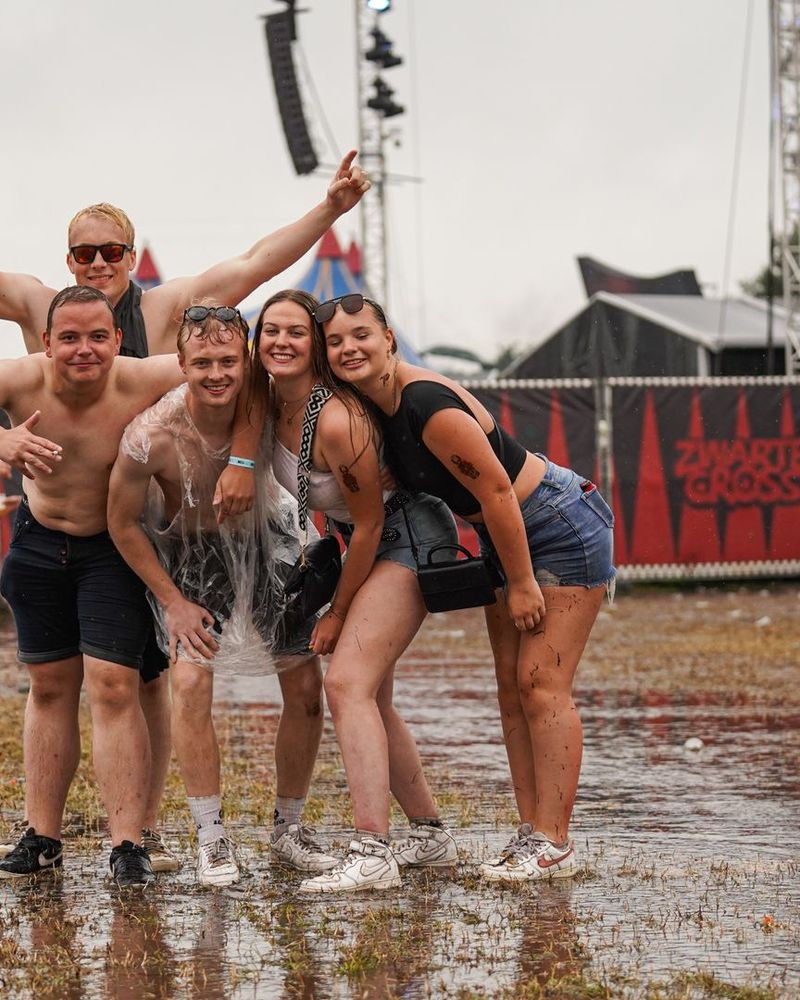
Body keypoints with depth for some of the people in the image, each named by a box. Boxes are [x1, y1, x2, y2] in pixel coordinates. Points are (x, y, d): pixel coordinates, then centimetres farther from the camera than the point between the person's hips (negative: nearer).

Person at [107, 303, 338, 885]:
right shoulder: (151, 436, -30)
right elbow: (122, 523, -14)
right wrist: (173, 602, -12)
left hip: (265, 541, 3)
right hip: (193, 557, -2)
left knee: (306, 686, -2)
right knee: (190, 680, -21)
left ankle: (290, 828, 17)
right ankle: (211, 837, -9)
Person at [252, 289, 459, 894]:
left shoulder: (338, 419, -28)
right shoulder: (273, 405, -3)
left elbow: (369, 524, -20)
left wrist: (337, 613, -12)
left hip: (411, 535, -10)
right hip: (372, 544, 10)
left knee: (347, 683, -22)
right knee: (370, 699, 14)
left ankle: (372, 857, -28)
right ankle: (431, 837, 28)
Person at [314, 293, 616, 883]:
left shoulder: (429, 405, -29)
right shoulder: (377, 403, -2)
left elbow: (496, 491, -26)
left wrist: (522, 583, -19)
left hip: (565, 528, -9)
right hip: (509, 536, 9)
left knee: (541, 684, -12)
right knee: (512, 686, 6)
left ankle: (555, 844, -10)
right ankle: (532, 833, 8)